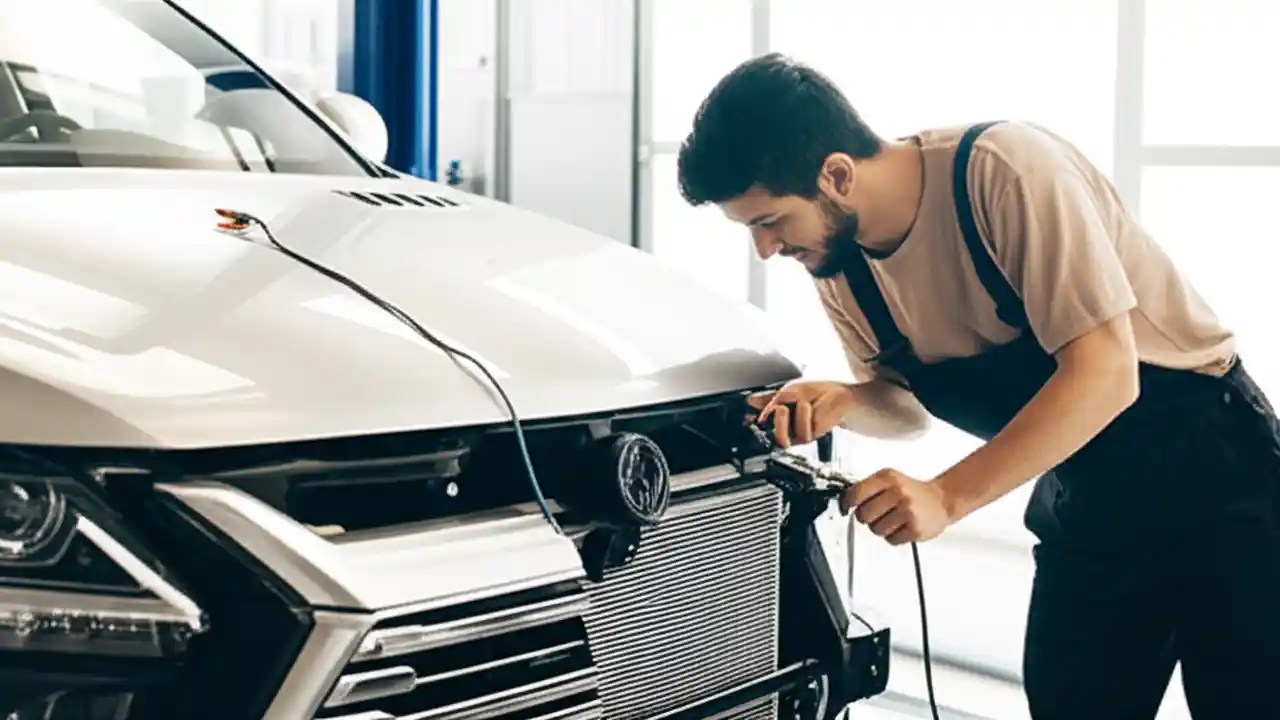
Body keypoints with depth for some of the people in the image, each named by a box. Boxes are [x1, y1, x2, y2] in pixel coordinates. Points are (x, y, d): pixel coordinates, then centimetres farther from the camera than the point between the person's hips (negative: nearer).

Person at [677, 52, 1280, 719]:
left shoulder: (1007, 170, -26)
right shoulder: (838, 269, -5)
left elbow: (1103, 375, -28)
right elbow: (907, 408, 9)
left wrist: (948, 496, -31)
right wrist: (842, 403, -14)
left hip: (1212, 469, -6)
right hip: (1084, 507, 6)